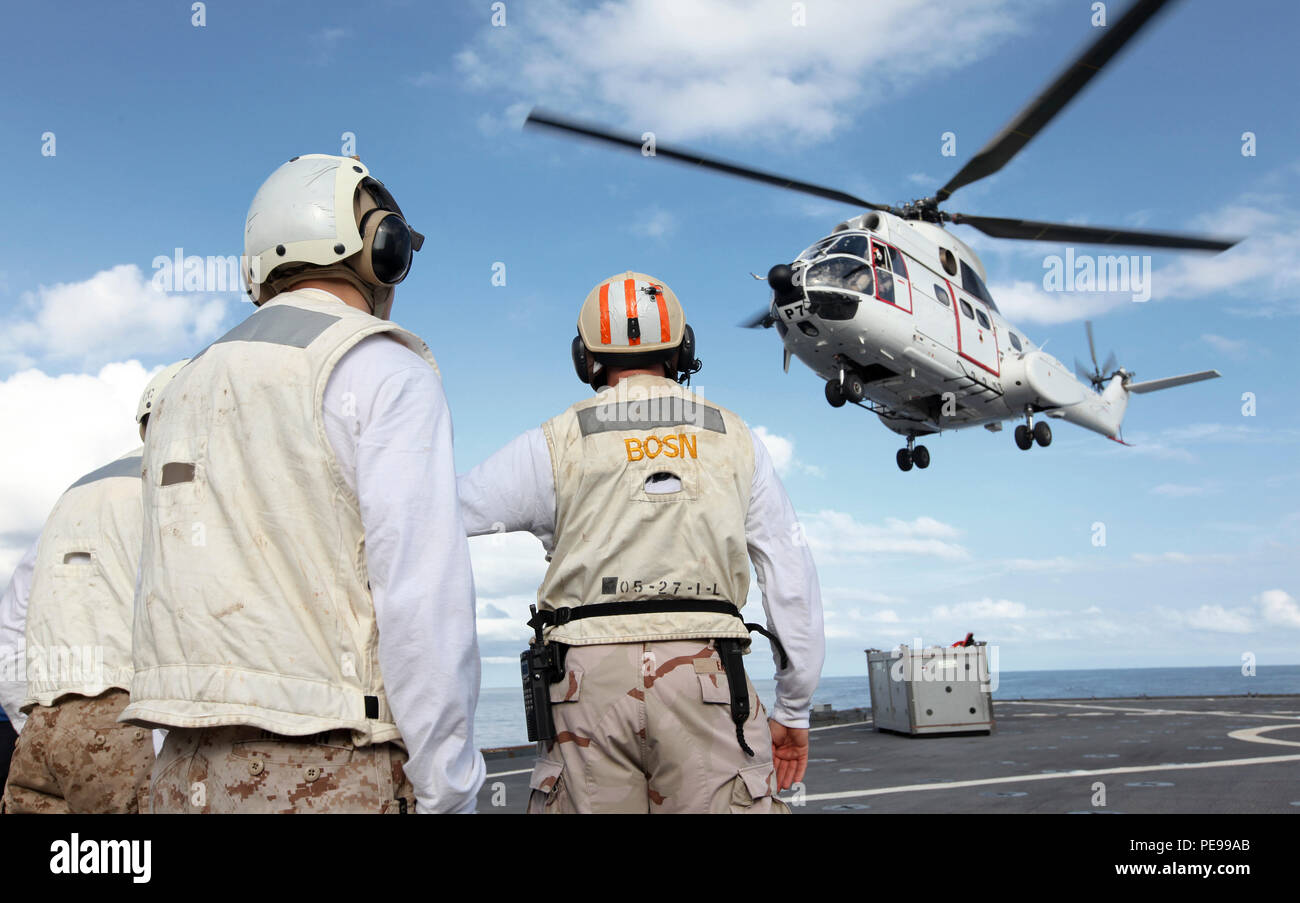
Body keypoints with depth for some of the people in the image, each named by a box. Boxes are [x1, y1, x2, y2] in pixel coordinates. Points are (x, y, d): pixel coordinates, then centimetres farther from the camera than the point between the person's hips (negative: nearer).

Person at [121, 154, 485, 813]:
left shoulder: (189, 387, 17)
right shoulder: (384, 370, -6)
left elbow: (165, 601, 16)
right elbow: (425, 596, -16)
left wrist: (199, 769, 20)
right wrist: (447, 792, -11)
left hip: (186, 773, 7)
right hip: (333, 773, -7)